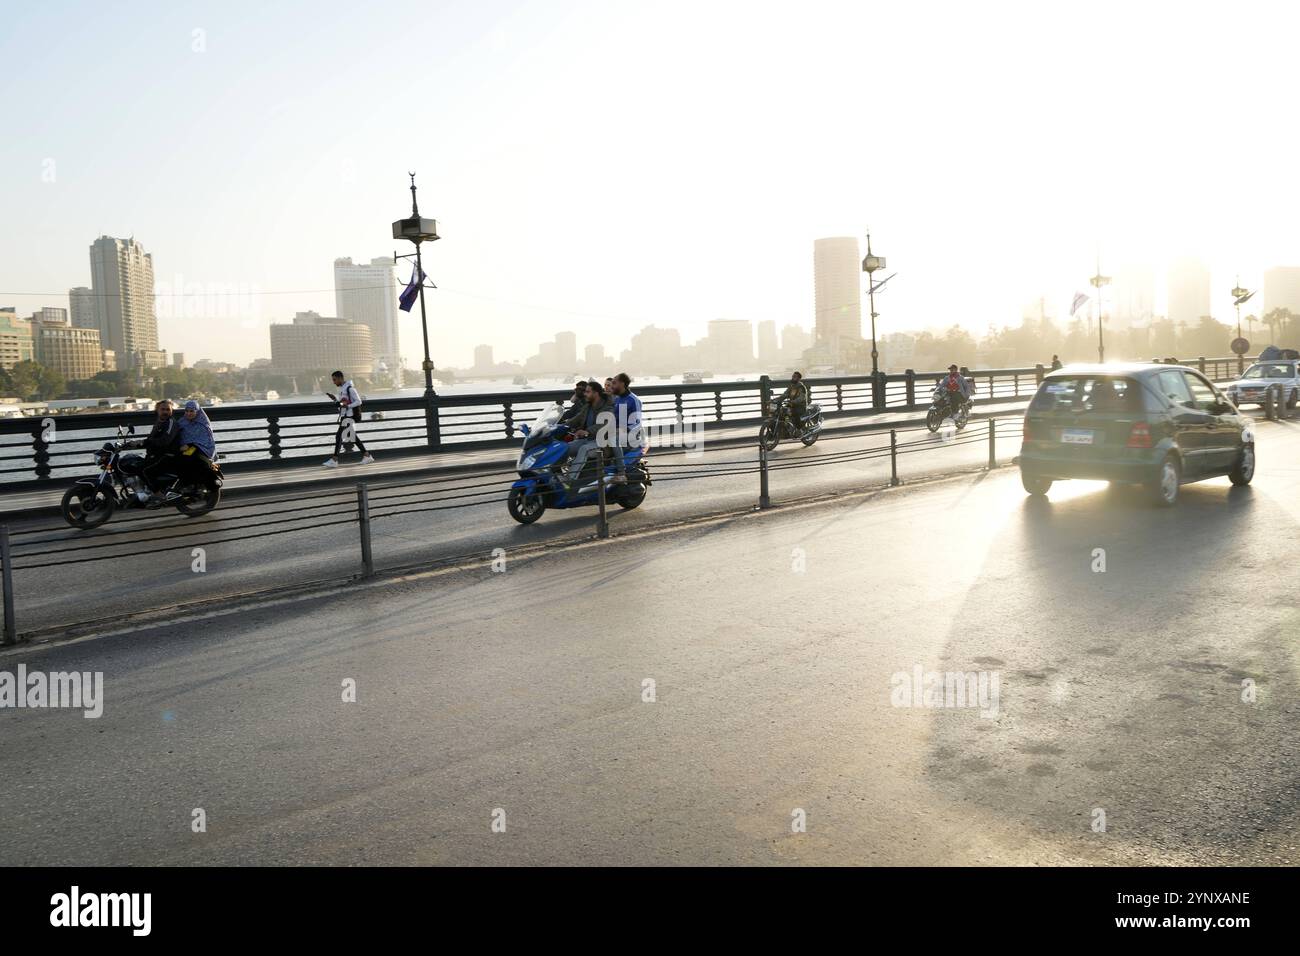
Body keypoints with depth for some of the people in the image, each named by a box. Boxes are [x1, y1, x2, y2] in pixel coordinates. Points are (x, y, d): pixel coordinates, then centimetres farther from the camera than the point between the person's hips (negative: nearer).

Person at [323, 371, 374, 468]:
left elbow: (358, 401, -14)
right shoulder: (341, 389, 15)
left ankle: (334, 460, -11)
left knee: (339, 436, -12)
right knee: (353, 436, 13)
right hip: (344, 416, 10)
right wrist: (335, 399, 6)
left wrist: (348, 406, -26)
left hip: (349, 416, -10)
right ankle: (367, 456, 19)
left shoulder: (350, 388, -13)